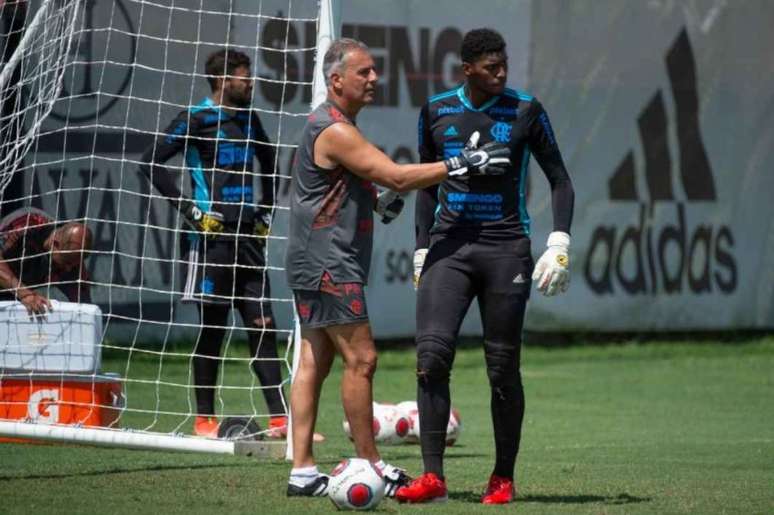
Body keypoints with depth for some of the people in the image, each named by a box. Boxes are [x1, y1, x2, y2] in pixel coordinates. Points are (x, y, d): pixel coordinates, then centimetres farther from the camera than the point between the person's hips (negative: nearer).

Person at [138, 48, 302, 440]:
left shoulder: (247, 119, 15)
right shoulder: (197, 119, -6)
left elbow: (268, 163, 33)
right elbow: (151, 162, -12)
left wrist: (266, 212, 22)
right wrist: (190, 209, -14)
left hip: (248, 236, 6)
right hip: (213, 236, -6)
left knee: (262, 326, 2)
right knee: (212, 328, -1)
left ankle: (279, 418, 0)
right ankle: (204, 419, 8)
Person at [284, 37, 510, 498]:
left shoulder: (332, 125, 17)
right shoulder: (334, 130, -16)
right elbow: (395, 175, -22)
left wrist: (378, 199, 9)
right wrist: (462, 164, -21)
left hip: (316, 266, 10)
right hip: (328, 265, -10)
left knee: (314, 363, 7)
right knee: (361, 359, -7)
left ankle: (303, 470, 6)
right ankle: (371, 467, -2)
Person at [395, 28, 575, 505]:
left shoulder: (525, 112, 0)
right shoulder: (436, 112, 7)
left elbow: (560, 180, 4)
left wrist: (560, 244, -7)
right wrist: (422, 250, 13)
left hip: (506, 249, -2)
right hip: (449, 247, 2)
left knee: (503, 367, 2)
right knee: (432, 353, -13)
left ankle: (504, 479, 14)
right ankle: (433, 478, -11)